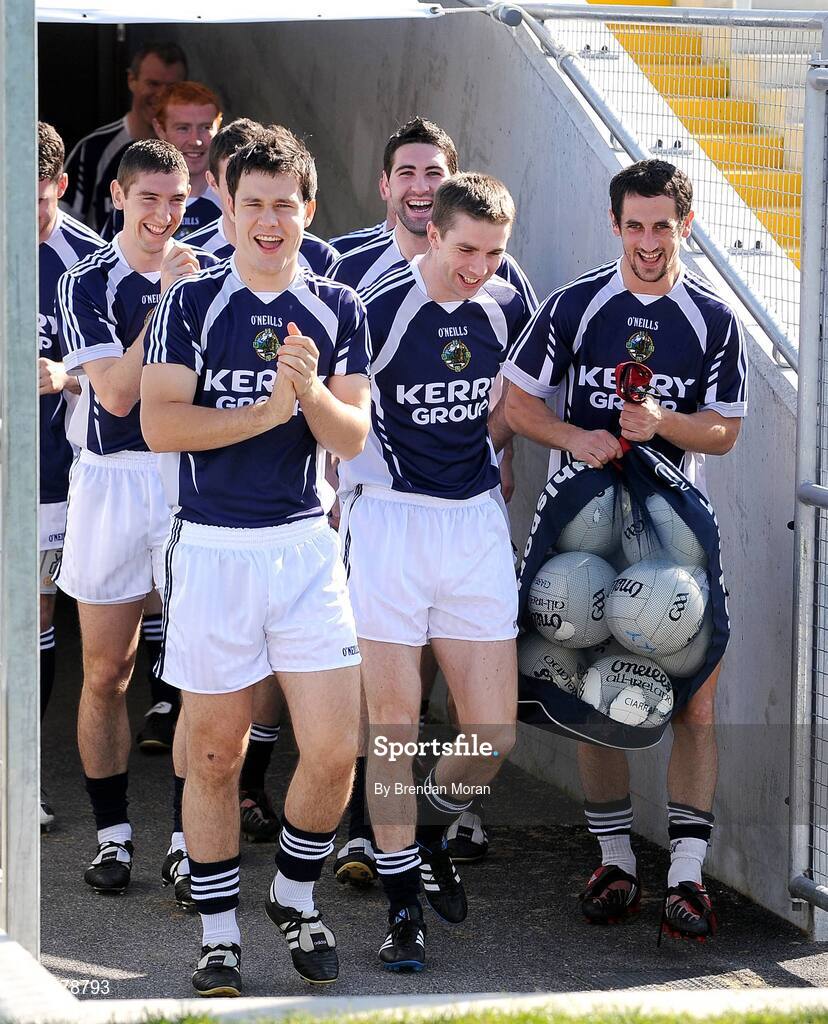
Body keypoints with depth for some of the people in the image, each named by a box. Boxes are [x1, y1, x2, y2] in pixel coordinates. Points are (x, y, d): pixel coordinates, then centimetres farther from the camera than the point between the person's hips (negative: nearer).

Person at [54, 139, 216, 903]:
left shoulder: (210, 275, 5)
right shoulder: (86, 284, -2)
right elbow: (117, 393, -15)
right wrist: (167, 303, -17)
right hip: (112, 481, -1)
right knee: (106, 671, 4)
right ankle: (112, 833, 14)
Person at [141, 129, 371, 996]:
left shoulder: (337, 311, 7)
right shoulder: (193, 303, 0)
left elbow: (351, 437, 2)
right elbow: (160, 423, -9)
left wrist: (309, 388, -17)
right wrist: (265, 414, -15)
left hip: (305, 545, 2)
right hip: (212, 549, -2)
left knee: (334, 751, -3)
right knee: (214, 755, 4)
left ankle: (294, 896, 21)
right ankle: (219, 934, 16)